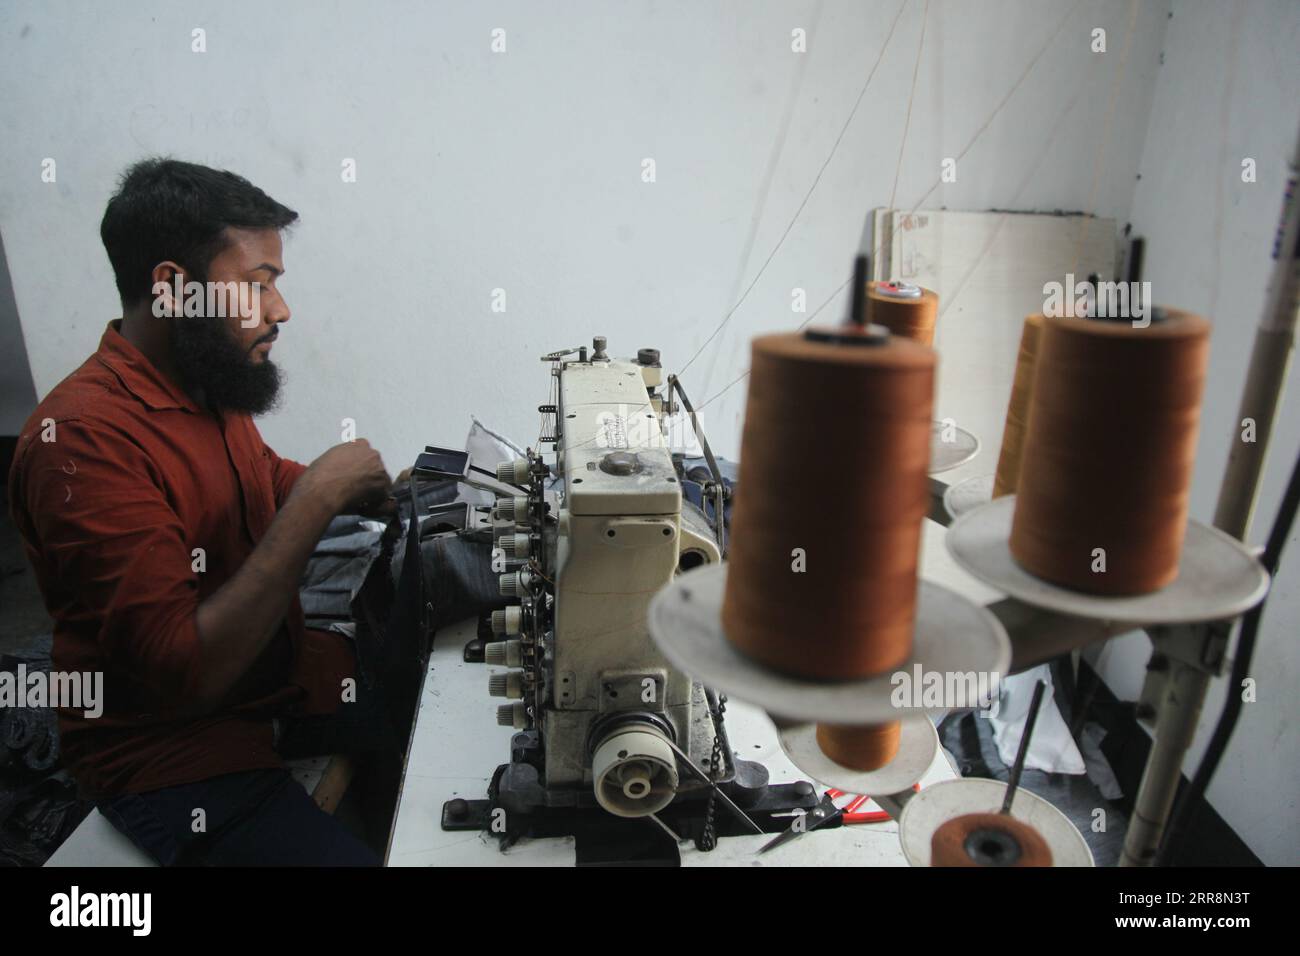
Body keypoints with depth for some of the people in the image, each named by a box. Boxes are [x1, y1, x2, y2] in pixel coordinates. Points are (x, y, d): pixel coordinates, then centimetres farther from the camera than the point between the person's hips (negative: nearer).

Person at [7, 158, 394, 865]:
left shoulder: (211, 384, 1)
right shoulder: (83, 436, -24)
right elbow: (189, 670, -28)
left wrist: (364, 493, 2)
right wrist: (318, 499, -26)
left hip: (280, 670, 8)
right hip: (174, 753, -8)